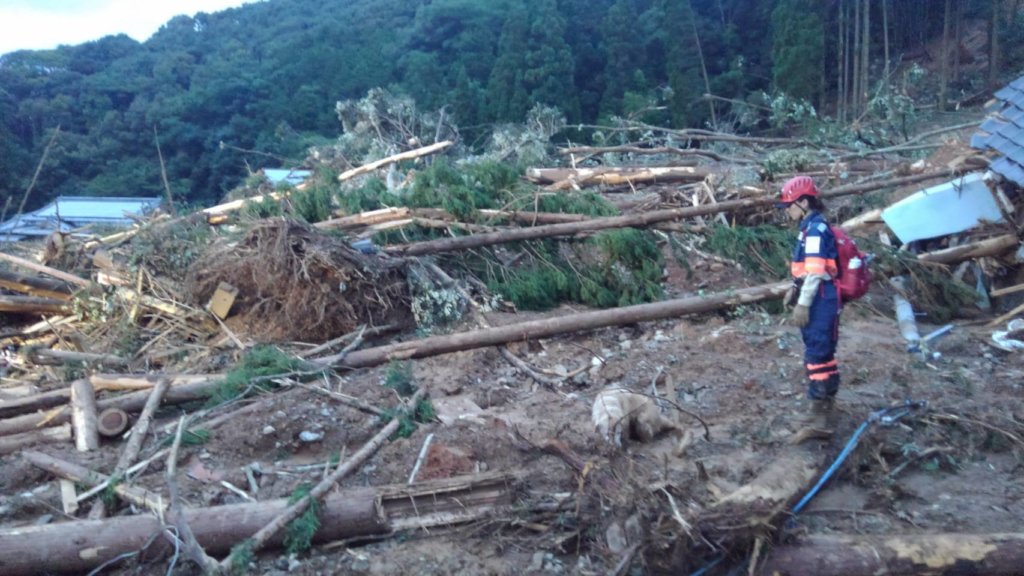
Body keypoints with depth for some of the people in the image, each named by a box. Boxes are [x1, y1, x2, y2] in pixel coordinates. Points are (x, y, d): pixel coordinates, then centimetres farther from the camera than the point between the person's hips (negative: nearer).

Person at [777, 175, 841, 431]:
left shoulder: (815, 230, -18)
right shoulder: (811, 228, 13)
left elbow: (815, 271, -22)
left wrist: (803, 304, -20)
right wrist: (794, 290, 23)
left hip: (820, 299, -11)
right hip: (817, 298, 11)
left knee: (817, 352, -8)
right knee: (822, 351, 18)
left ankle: (819, 407, -4)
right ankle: (826, 400, 29)